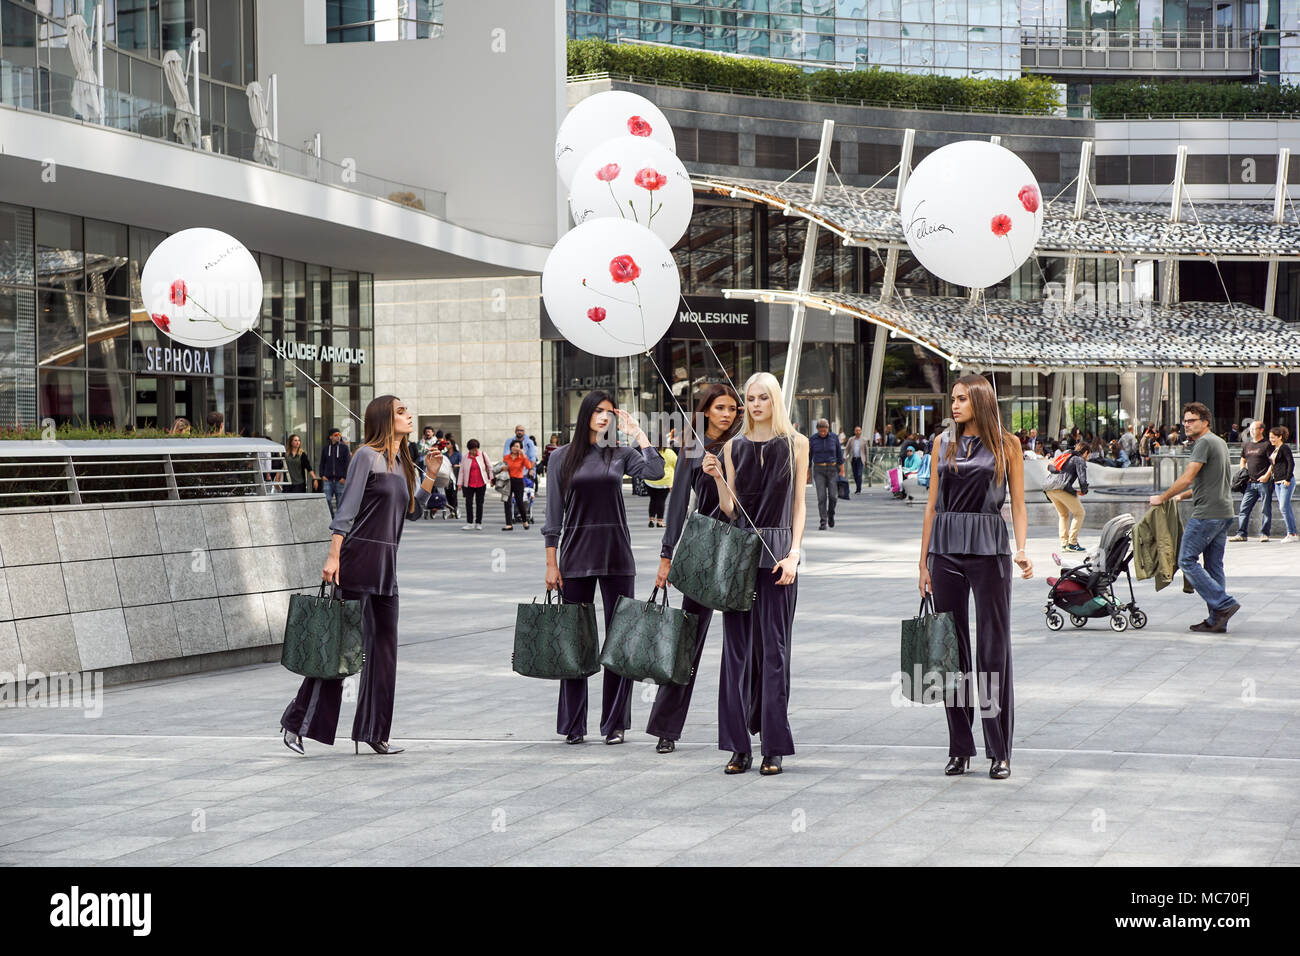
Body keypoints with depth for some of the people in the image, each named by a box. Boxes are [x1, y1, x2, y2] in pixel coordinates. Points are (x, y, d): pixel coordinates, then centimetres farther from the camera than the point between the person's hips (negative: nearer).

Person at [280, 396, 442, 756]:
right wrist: (333, 556, -19)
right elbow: (346, 510, -13)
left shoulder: (402, 462, 15)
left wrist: (431, 473, 11)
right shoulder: (367, 456, -8)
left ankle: (372, 732, 11)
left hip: (386, 564, 8)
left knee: (383, 647, 7)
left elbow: (413, 509, 24)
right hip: (358, 559, -8)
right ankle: (298, 721, 3)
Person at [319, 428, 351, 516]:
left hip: (340, 479, -2)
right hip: (328, 479, 2)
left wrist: (344, 477, -9)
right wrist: (322, 475, 2)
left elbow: (348, 463, -1)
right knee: (328, 499, -8)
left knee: (340, 501, 3)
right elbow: (322, 463, 15)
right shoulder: (326, 448, 9)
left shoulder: (344, 447, 2)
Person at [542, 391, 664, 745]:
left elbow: (655, 471, -14)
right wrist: (551, 563, -1)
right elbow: (554, 514, 4)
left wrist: (637, 433, -5)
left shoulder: (621, 455, 6)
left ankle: (615, 723, 9)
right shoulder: (562, 457, 5)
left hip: (616, 556, 0)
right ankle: (573, 725, 12)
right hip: (576, 557, 0)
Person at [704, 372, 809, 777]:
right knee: (737, 647, 1)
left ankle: (773, 747, 2)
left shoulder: (795, 443, 5)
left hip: (778, 552, -2)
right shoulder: (734, 446, 9)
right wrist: (716, 478, -11)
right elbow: (730, 509, 6)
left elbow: (798, 503, 2)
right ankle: (739, 747, 5)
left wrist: (793, 553, -8)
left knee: (773, 648, -2)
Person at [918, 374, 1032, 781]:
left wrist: (1022, 550, -12)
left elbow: (1018, 505, 3)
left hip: (989, 549, -3)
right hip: (946, 550, 3)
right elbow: (932, 505, 11)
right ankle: (960, 747, 13)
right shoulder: (943, 444, 10)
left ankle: (999, 751, 4)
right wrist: (924, 562, 8)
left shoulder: (1006, 445, 3)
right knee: (951, 645, 5)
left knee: (993, 645, -2)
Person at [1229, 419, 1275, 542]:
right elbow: (1243, 460, 29)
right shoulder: (1246, 444, 15)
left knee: (1266, 509, 0)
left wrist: (1267, 475, -16)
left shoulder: (1267, 445, -4)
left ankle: (1264, 533, 6)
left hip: (1264, 482, -6)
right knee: (1244, 508, 1)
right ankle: (1241, 534, 3)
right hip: (1250, 482, 6)